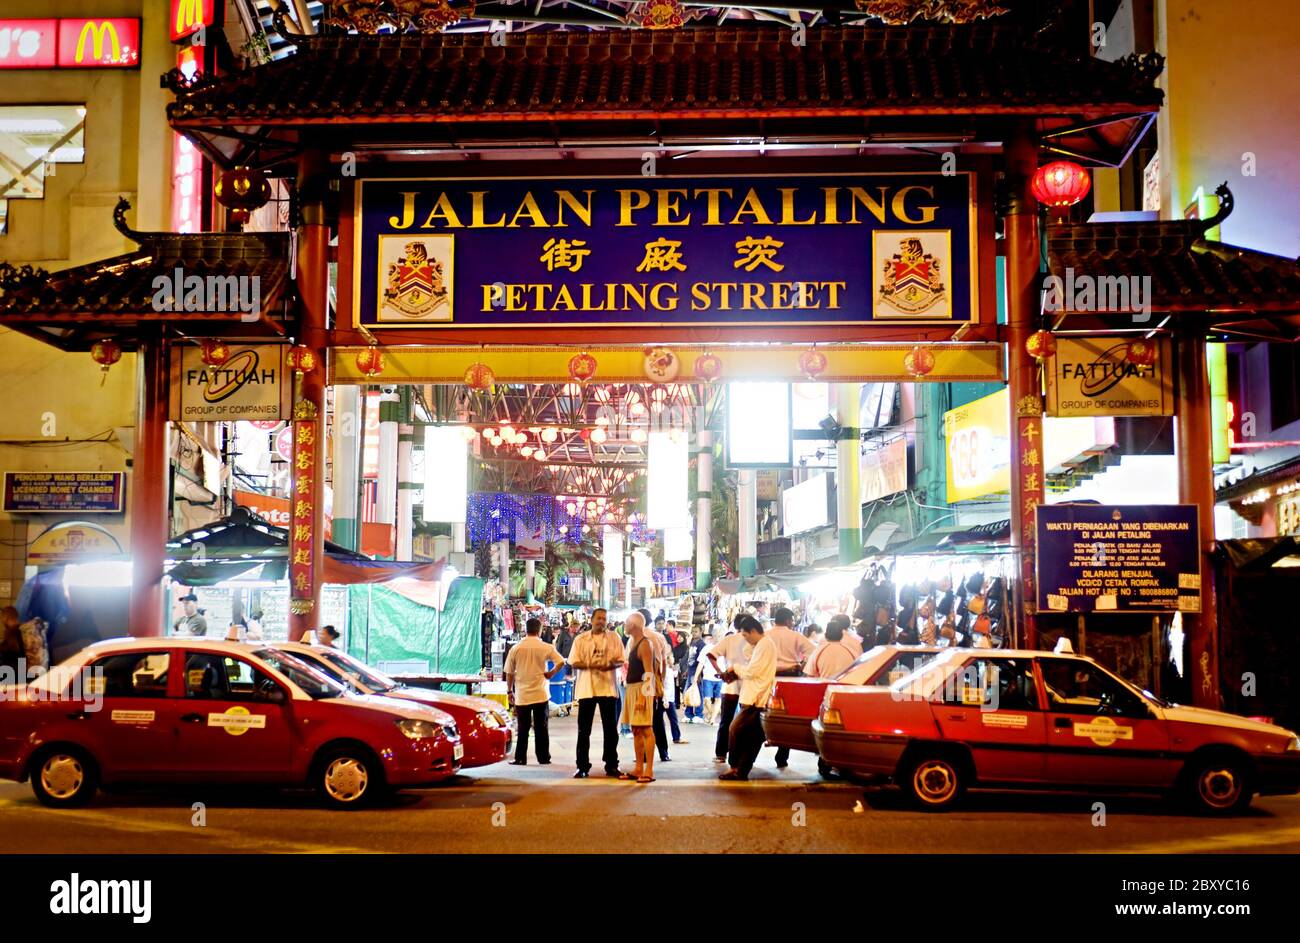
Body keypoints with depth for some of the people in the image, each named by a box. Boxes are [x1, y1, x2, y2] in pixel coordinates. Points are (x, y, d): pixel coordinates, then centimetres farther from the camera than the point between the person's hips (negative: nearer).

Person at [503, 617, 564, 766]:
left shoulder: (516, 649, -1)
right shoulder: (546, 647, -5)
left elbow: (509, 673, 4)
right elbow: (561, 662, -11)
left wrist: (510, 691, 14)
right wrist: (551, 673, 4)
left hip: (522, 695, 1)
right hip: (540, 693, -1)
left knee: (523, 728, 7)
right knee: (541, 727, 7)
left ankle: (520, 758, 8)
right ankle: (543, 758, 9)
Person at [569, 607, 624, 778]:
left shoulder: (613, 638, 7)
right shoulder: (581, 639, 5)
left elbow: (620, 660, 4)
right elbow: (574, 663, 0)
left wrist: (612, 664, -18)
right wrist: (591, 665, -17)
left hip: (608, 687, 1)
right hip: (586, 688, 0)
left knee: (610, 728, 5)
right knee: (584, 729, 2)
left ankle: (611, 765, 15)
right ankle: (582, 766, 9)